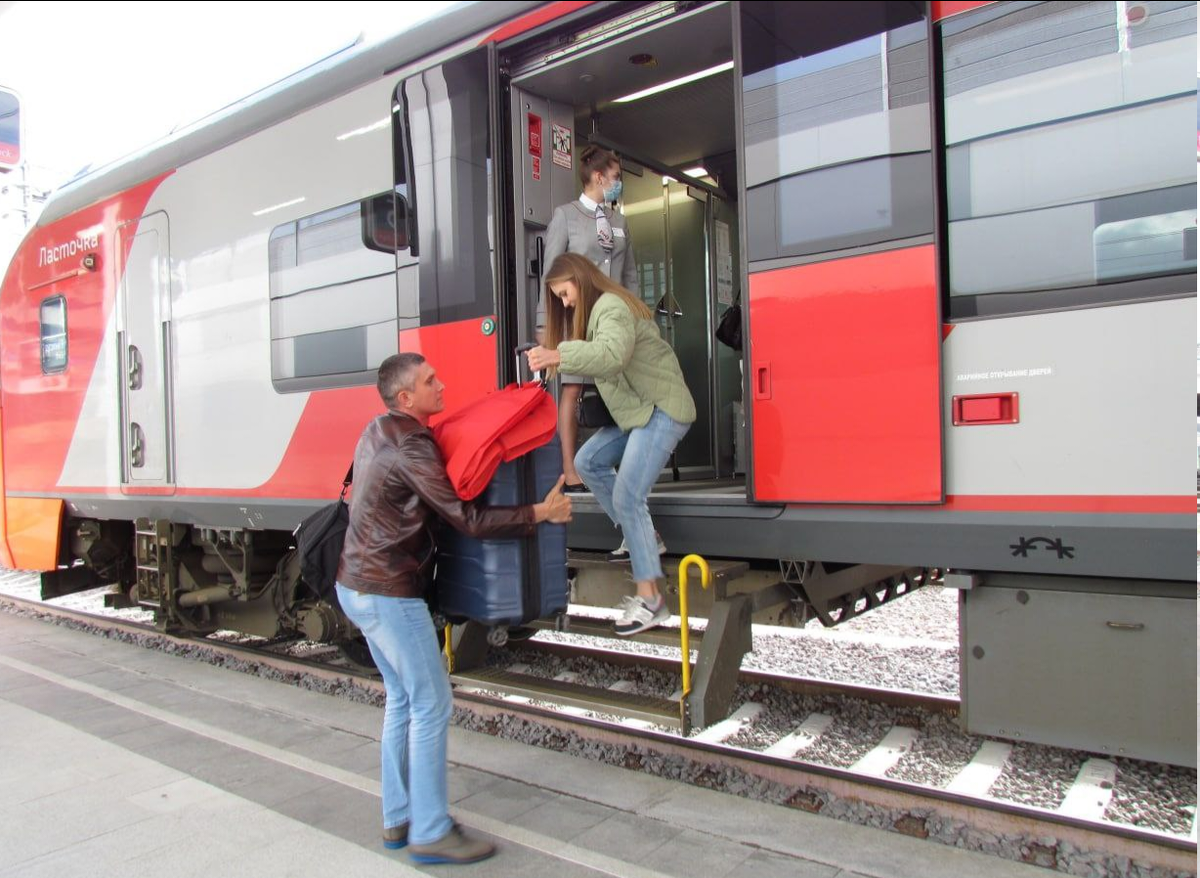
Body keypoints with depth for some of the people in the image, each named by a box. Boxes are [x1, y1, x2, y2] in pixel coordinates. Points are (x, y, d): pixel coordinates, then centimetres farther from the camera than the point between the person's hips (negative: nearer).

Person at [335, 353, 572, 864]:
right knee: (431, 705, -2)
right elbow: (468, 519, -22)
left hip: (356, 586, 10)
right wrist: (539, 513, -13)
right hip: (389, 593, -10)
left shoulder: (378, 432, 10)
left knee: (402, 698, 16)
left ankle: (398, 820, 24)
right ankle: (429, 833, 6)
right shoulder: (411, 448, -20)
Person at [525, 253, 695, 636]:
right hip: (637, 410, 10)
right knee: (589, 462, 8)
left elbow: (612, 355, -34)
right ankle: (644, 539, 16)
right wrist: (555, 357, -4)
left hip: (662, 409, -10)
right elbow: (595, 358, 9)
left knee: (627, 498, -14)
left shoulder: (612, 306, -15)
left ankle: (650, 599, -8)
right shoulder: (596, 309, 18)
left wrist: (558, 354, -41)